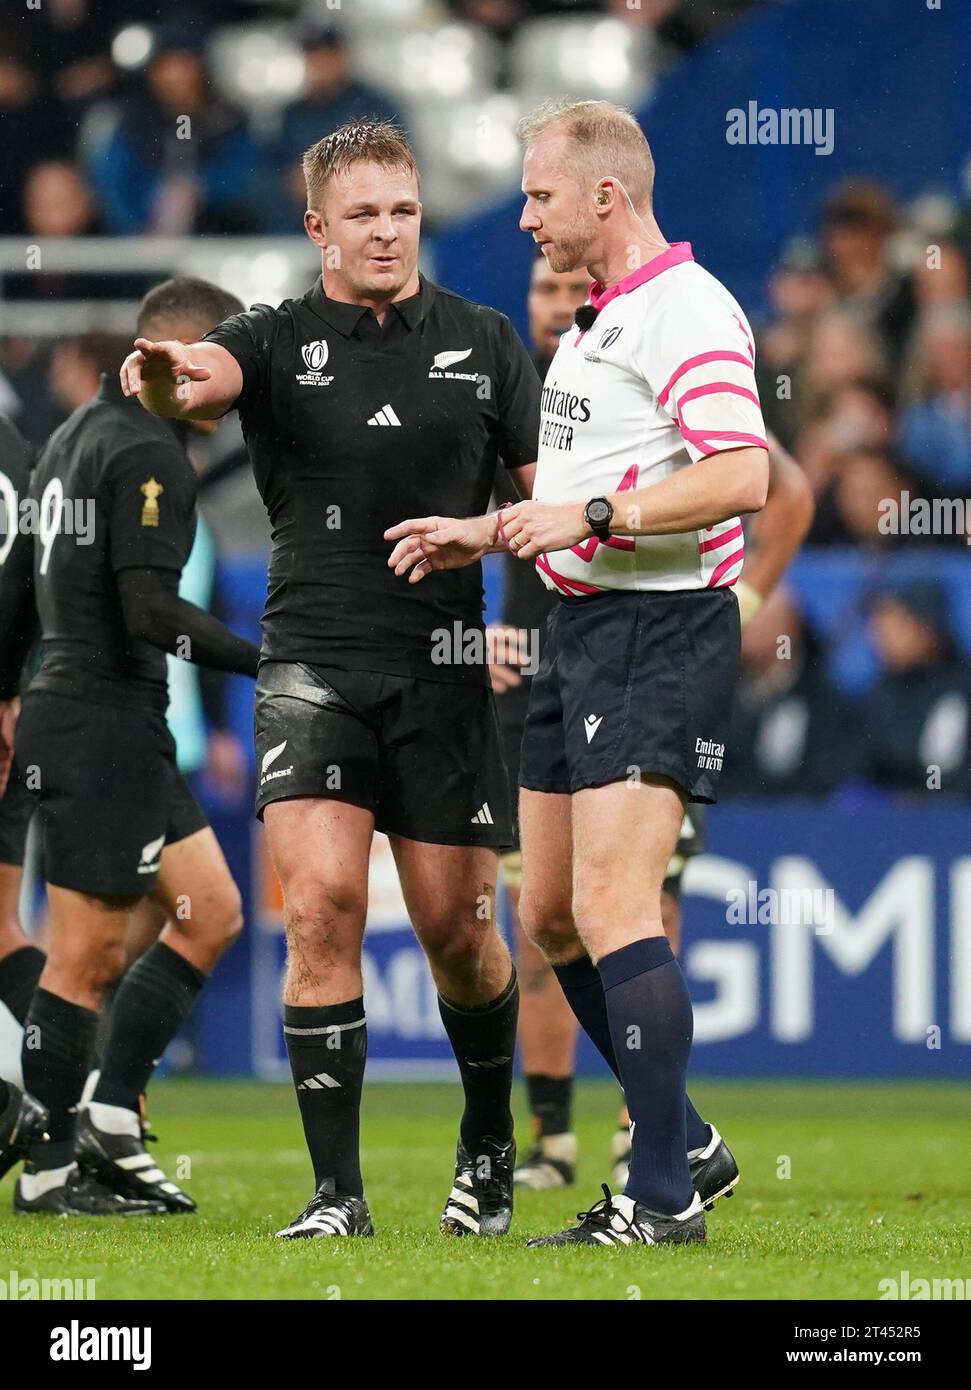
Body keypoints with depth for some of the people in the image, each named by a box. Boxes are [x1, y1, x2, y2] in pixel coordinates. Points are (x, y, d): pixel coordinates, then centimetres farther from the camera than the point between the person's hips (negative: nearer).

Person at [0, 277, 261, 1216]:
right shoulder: (148, 453, -14)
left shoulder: (77, 436, 16)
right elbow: (148, 609, -23)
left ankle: (109, 1117, 8)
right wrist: (266, 661, -23)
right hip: (104, 725, -10)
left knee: (209, 911, 10)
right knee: (89, 953, -4)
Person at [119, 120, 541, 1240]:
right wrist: (167, 379, -46)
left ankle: (489, 1146, 31)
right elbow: (208, 375, -20)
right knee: (321, 907, -14)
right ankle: (337, 1191, -9)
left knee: (456, 929, 4)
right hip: (314, 663, -1)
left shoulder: (483, 344, 7)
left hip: (445, 670, 1)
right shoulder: (278, 341, 2)